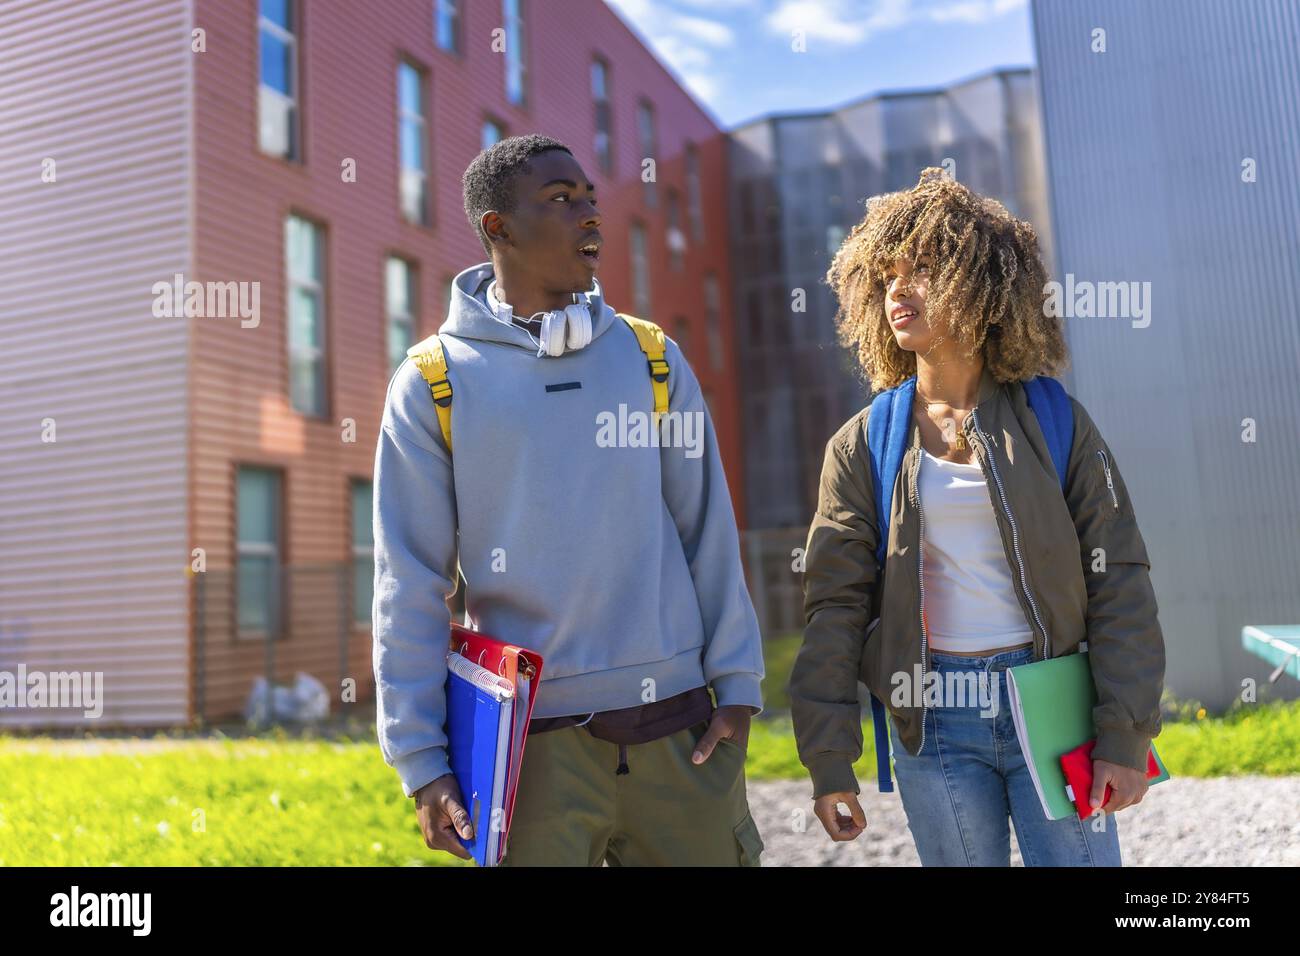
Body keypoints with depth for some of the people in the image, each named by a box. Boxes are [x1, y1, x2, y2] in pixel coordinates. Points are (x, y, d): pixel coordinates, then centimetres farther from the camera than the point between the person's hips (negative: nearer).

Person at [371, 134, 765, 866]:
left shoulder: (652, 359, 5)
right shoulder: (433, 384, -2)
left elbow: (710, 533, 5)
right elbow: (411, 585, -3)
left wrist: (737, 686, 1)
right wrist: (421, 759, -5)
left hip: (676, 727, 3)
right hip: (531, 742, -2)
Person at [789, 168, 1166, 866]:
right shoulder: (863, 444, 2)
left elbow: (1117, 583, -1)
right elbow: (835, 606, -1)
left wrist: (1125, 734, -7)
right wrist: (828, 761, -4)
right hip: (934, 728, 1)